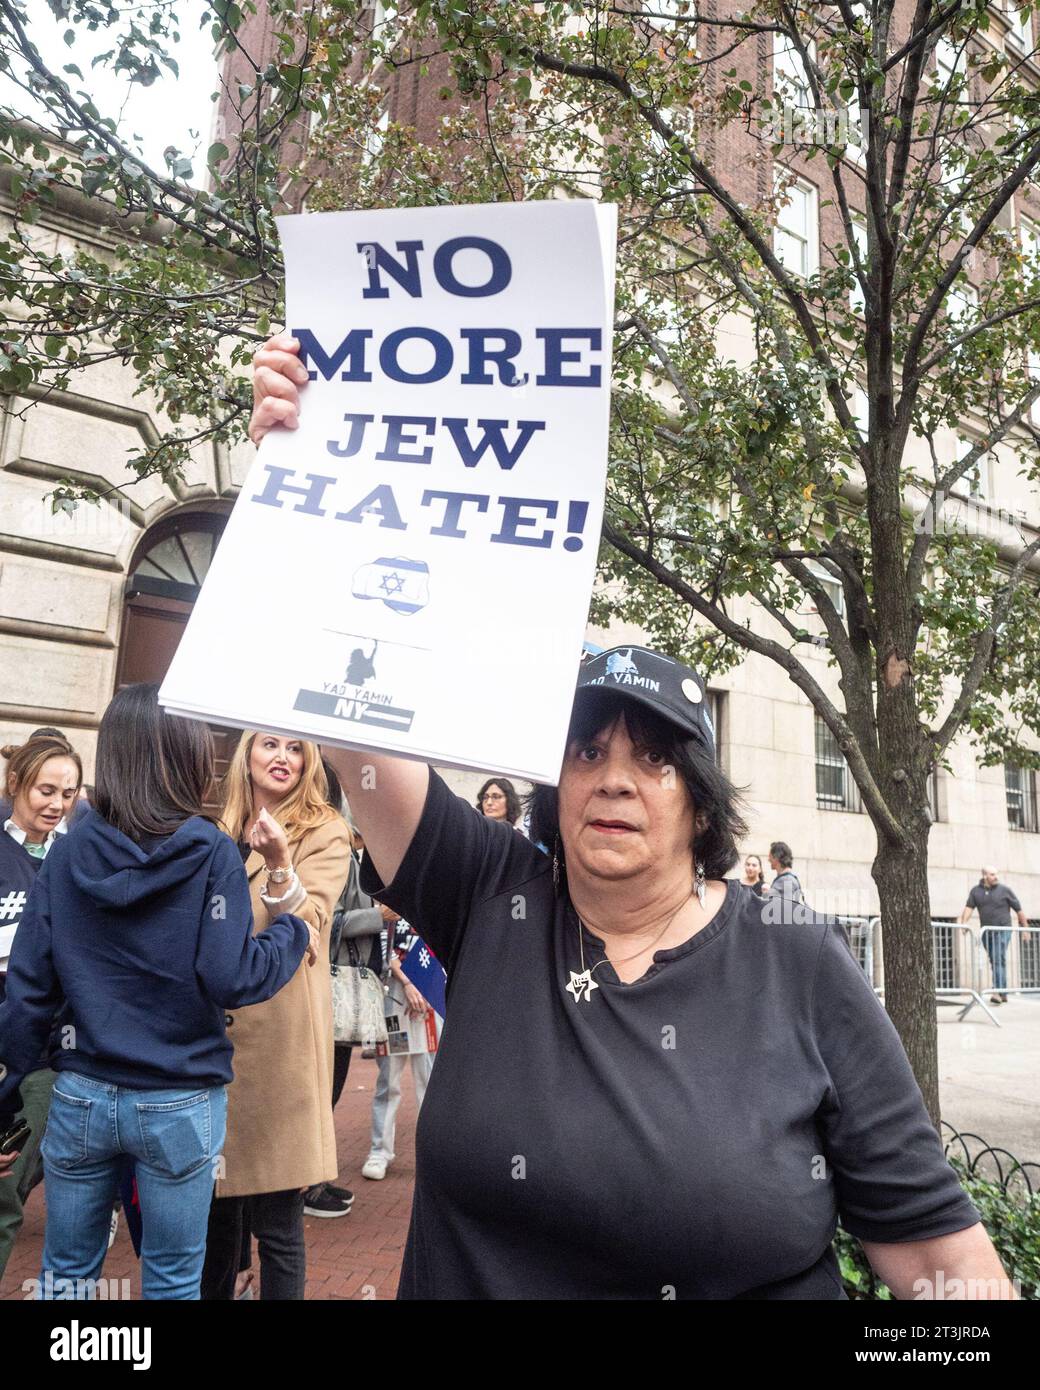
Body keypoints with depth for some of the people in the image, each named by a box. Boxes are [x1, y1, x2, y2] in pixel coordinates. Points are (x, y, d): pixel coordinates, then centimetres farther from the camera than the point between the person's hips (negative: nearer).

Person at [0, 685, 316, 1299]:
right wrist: (294, 936, -2)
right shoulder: (210, 852, -13)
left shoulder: (68, 852, -2)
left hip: (80, 1097, 3)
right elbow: (229, 977, -19)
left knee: (66, 1275, 21)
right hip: (180, 1104, -3)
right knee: (173, 1281, 15)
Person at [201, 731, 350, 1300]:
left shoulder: (324, 832, -3)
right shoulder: (220, 830, 12)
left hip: (277, 1033, -5)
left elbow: (306, 927, -16)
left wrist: (279, 863, -32)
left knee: (275, 1222, 1)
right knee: (213, 1203, 16)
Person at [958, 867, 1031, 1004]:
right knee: (994, 962, 9)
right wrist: (963, 923, -20)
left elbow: (1018, 910, 3)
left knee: (999, 960, -15)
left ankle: (999, 992, -19)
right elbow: (969, 907, -3)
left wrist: (1025, 929, 5)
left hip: (1002, 930, -4)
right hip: (986, 931, 4)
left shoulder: (1004, 890, -2)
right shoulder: (976, 891, 5)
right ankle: (1003, 993, 19)